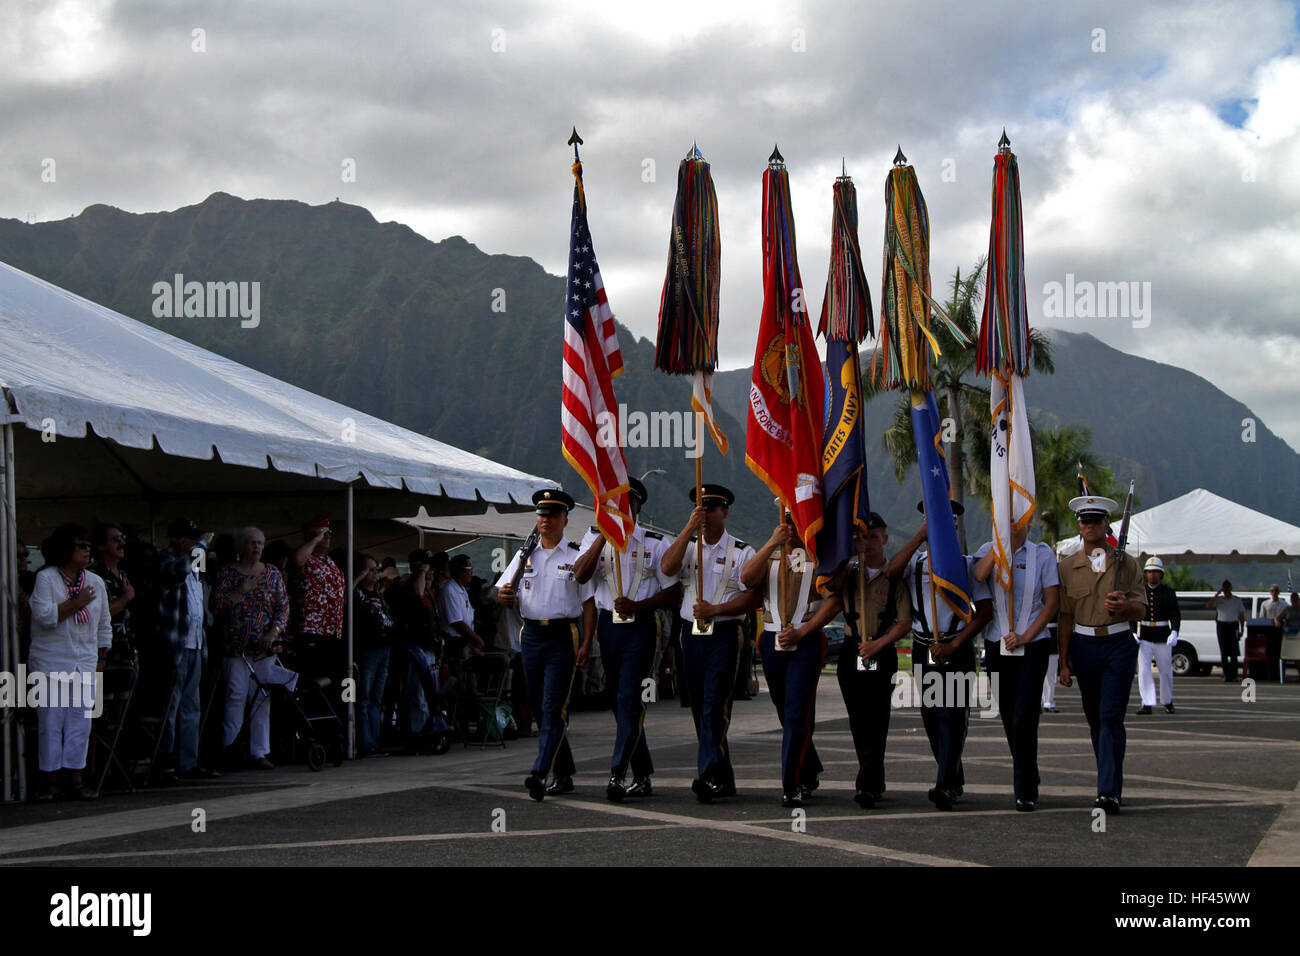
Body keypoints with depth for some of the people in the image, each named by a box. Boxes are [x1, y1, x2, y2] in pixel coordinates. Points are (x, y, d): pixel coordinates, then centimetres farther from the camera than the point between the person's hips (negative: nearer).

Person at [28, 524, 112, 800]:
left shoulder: (96, 582, 12)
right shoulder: (46, 578, -2)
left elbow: (104, 626, 18)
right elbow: (44, 616, -15)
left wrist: (100, 658, 13)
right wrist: (76, 603, -13)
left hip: (85, 664, 4)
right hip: (51, 661, -4)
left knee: (81, 721, 0)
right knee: (51, 720, -4)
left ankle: (74, 779, 4)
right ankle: (46, 780, 3)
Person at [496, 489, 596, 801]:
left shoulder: (577, 557, 2)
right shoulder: (524, 555, 13)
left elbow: (589, 603, 0)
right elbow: (504, 591, 12)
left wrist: (586, 643, -10)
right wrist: (504, 596, -13)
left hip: (563, 636, -5)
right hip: (532, 635, 5)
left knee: (553, 708, -13)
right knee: (539, 708, 8)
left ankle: (540, 774, -20)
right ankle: (563, 775, 19)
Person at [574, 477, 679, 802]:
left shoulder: (655, 543, 3)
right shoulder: (594, 537, 10)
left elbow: (671, 591, 2)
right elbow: (580, 575, -8)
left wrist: (637, 605, -14)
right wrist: (605, 533, -11)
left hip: (640, 626, -4)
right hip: (608, 625, 4)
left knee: (629, 699, -14)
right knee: (621, 701, 8)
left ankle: (618, 773, -18)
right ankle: (642, 776, 17)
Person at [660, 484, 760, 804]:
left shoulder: (742, 552, 1)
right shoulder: (687, 546, 12)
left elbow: (753, 597, -6)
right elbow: (667, 568, -9)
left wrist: (715, 610, -16)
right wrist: (688, 529, -14)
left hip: (724, 635, -5)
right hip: (691, 633, 5)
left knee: (714, 706, -15)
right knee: (700, 709, 8)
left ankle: (709, 775, -21)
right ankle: (723, 779, 16)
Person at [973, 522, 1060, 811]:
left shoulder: (1042, 554, 1)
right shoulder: (988, 550, 6)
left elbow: (1053, 603, -1)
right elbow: (978, 576, -16)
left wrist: (1025, 636, -10)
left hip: (1033, 645, -3)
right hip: (998, 646, 3)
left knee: (1024, 715, -11)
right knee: (1008, 715, 9)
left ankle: (1025, 791, -5)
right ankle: (1027, 777, 27)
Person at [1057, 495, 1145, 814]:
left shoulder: (1125, 563, 3)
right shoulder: (1066, 566, 6)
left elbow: (1141, 609, 2)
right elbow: (1065, 617, 7)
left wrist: (1124, 606, -22)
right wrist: (1064, 662, 4)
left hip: (1119, 644, -2)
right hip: (1084, 645, 2)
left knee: (1111, 716, -12)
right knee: (1095, 717, 8)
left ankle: (1109, 791, -17)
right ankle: (1110, 783, 22)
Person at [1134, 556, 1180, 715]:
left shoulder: (1168, 592, -2)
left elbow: (1175, 615, -6)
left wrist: (1174, 633, -22)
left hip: (1163, 638, -1)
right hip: (1144, 638, 1)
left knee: (1166, 671, 7)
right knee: (1143, 669, -13)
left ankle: (1167, 702, 29)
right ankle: (1147, 705, -14)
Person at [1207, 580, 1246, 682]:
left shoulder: (1237, 600, 10)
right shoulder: (1218, 599, 9)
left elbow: (1242, 616, 11)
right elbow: (1208, 605, -8)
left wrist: (1242, 630, 4)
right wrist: (1217, 594, -9)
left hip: (1233, 625, -1)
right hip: (1222, 626, 1)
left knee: (1234, 652, -7)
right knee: (1223, 652, 1)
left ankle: (1233, 675, -6)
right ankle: (1226, 675, 6)